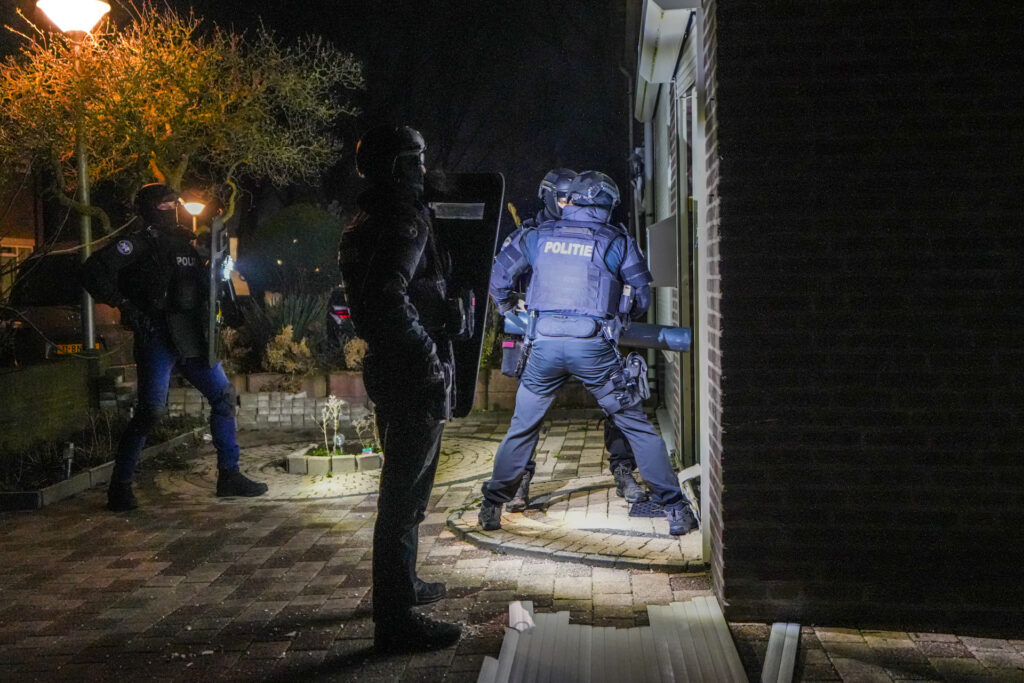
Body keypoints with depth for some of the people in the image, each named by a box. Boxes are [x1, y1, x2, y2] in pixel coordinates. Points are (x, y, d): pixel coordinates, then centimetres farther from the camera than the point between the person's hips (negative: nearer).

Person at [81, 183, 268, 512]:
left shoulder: (186, 242, 18)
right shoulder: (139, 243, -3)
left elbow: (203, 285, 32)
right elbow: (94, 272, -13)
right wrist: (126, 307, -17)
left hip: (191, 338, 7)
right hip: (157, 339, -7)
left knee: (223, 394, 5)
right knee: (151, 410, -11)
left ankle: (229, 475, 13)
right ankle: (120, 485, 1)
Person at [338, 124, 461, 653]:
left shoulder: (366, 223, 15)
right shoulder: (405, 219, -17)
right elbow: (391, 298, -29)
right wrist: (428, 353, -22)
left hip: (386, 368, 11)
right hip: (413, 373, -10)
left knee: (402, 487, 23)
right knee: (405, 493, -6)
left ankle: (401, 585, 38)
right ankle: (397, 619, 0)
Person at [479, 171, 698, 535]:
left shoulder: (537, 236, 12)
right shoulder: (618, 242, 6)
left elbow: (498, 275, 22)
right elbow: (642, 298, 12)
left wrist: (508, 308, 41)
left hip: (544, 342, 2)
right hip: (594, 345, -2)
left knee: (522, 427, 18)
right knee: (637, 426, 8)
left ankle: (492, 506, 22)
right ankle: (675, 510, 9)